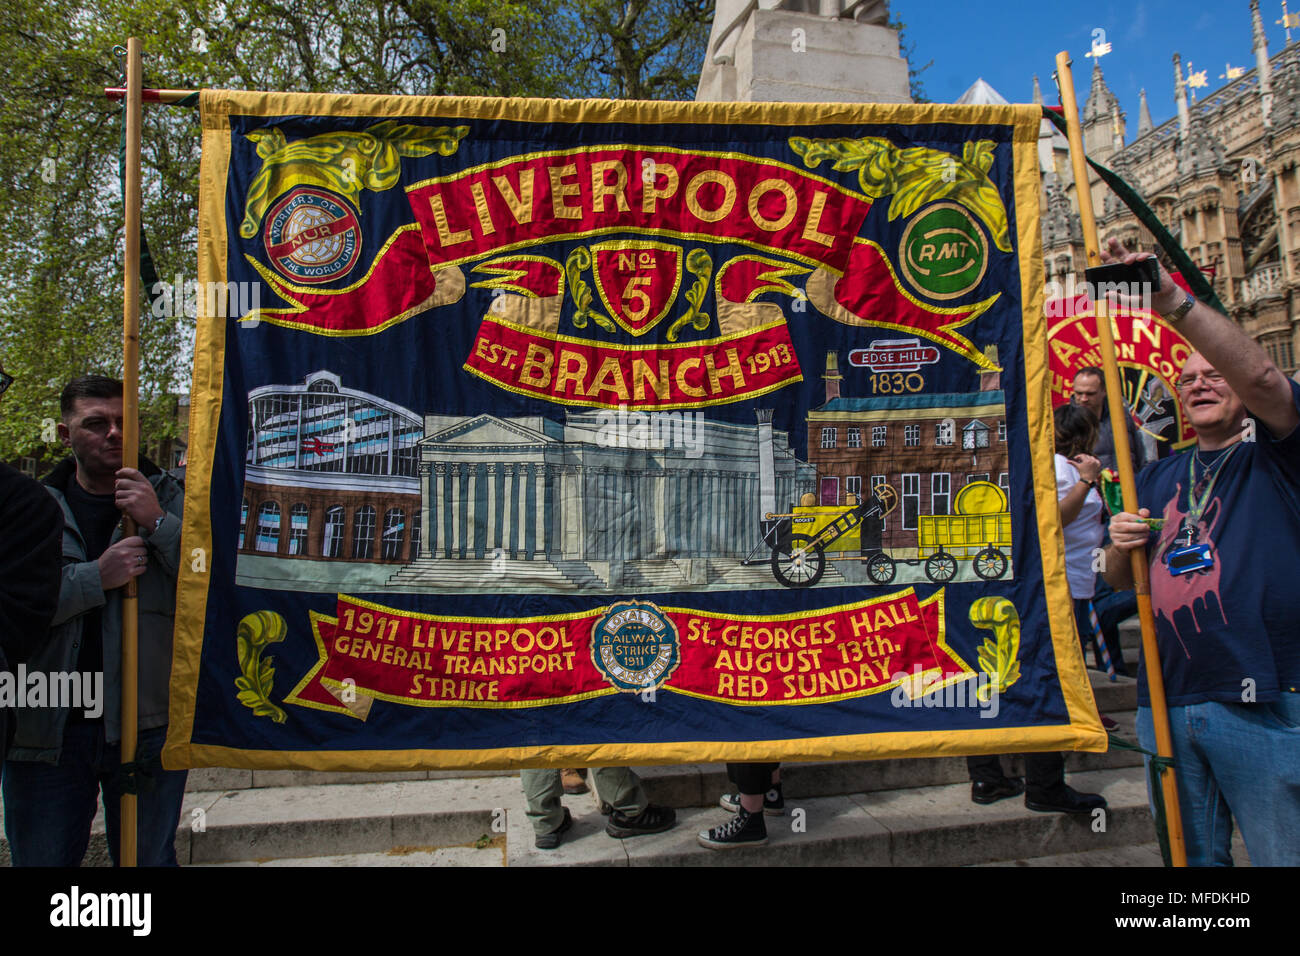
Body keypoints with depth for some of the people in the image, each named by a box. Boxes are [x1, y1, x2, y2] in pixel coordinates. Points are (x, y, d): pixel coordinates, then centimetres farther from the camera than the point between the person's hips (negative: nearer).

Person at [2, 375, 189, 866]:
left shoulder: (165, 498, 2)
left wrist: (157, 523, -18)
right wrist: (97, 577, -18)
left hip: (149, 727, -1)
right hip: (47, 728, 1)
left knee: (149, 857, 13)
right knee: (40, 858, 15)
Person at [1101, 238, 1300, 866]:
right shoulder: (1159, 476, 15)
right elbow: (1121, 580, 18)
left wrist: (1171, 301, -30)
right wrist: (1122, 545, -5)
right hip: (1167, 703, 5)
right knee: (1191, 857, 17)